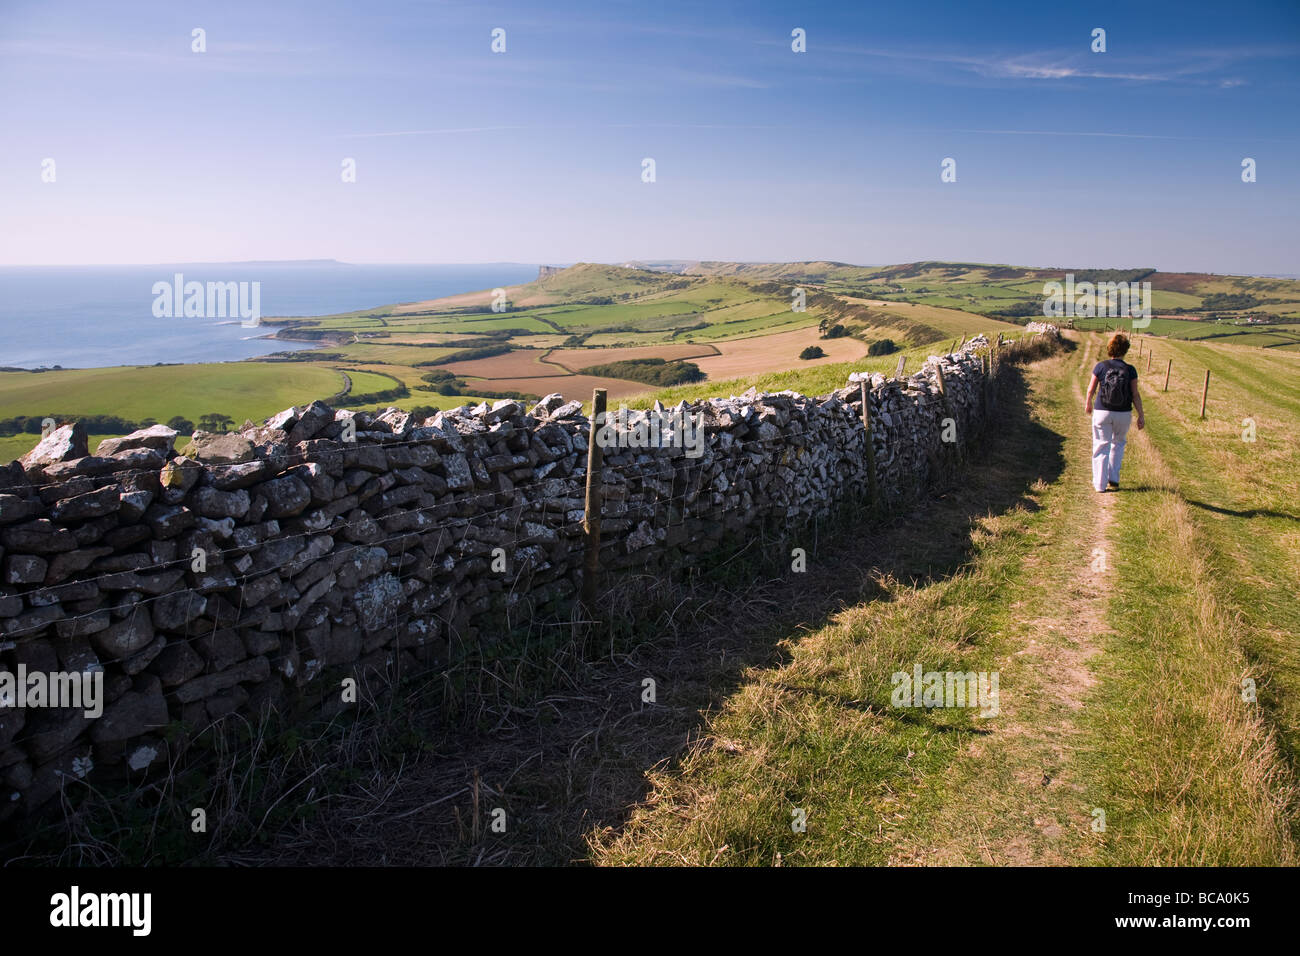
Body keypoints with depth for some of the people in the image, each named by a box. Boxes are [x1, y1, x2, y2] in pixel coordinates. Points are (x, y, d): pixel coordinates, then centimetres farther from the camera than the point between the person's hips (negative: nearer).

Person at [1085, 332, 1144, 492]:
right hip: (1124, 414, 1)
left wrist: (1088, 403, 20)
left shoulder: (1100, 367, -9)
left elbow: (1091, 390, 0)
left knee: (1101, 447, 9)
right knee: (1118, 443, 24)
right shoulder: (1130, 370, -9)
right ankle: (1113, 478, 24)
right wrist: (1141, 415, 2)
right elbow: (1135, 395, -6)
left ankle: (1100, 484, 11)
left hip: (1102, 413, -1)